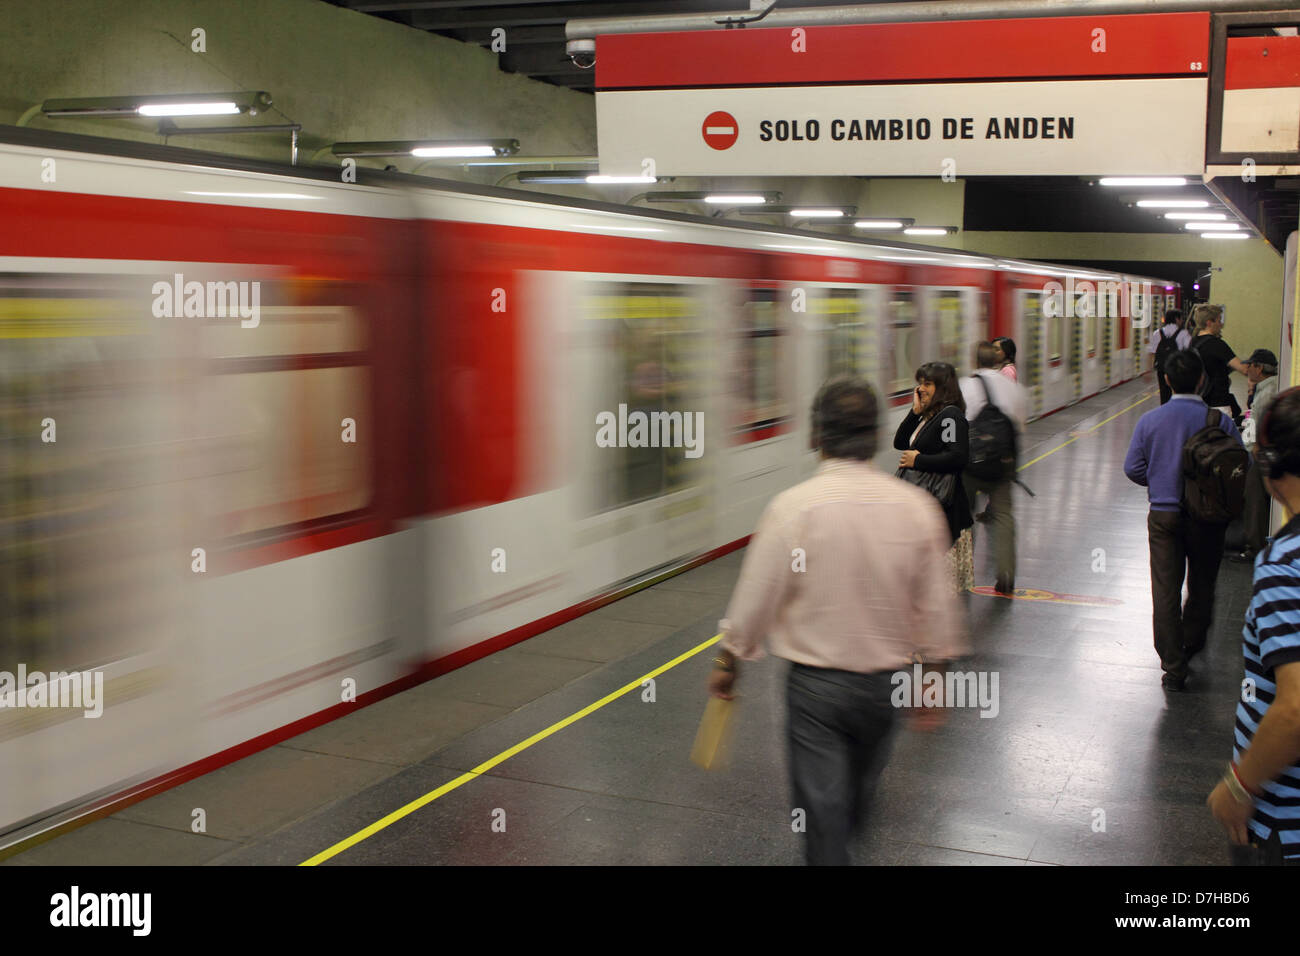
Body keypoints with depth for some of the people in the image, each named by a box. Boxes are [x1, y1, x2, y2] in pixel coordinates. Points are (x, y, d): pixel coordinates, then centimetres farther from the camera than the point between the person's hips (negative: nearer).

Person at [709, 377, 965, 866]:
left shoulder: (791, 507, -17)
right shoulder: (917, 506, -8)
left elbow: (755, 599, -11)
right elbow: (936, 607, -1)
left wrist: (727, 663, 5)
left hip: (816, 683, -4)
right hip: (888, 680, 4)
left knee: (821, 801, 6)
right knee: (861, 781, 28)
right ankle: (850, 827, 53)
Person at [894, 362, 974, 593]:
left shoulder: (951, 416, -13)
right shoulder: (929, 415, 15)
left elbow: (958, 456, -24)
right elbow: (900, 443, 14)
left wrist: (918, 460, -16)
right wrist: (915, 411, 3)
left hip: (944, 505, -10)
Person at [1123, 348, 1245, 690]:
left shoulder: (1150, 420, -6)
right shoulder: (1220, 422, -10)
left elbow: (1132, 467, -4)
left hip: (1163, 515, 0)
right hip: (1207, 517, 0)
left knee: (1165, 590, 4)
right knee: (1202, 584, 21)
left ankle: (1173, 665, 3)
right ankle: (1192, 643, 38)